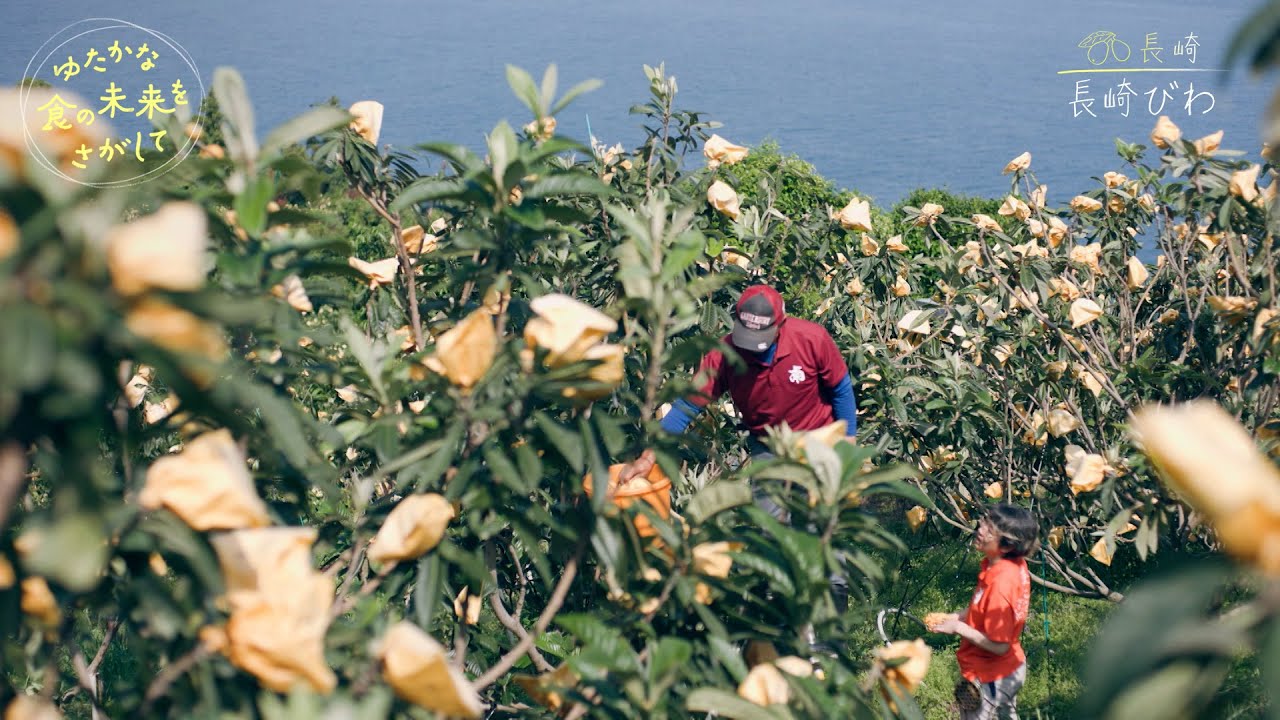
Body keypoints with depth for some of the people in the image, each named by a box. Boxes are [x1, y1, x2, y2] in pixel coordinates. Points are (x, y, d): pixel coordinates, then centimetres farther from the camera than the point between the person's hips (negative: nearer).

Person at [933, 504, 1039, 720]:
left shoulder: (1000, 584, -35)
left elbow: (999, 645, -28)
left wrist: (958, 627, -20)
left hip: (990, 679, -8)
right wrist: (957, 617, 0)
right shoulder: (1015, 564, -10)